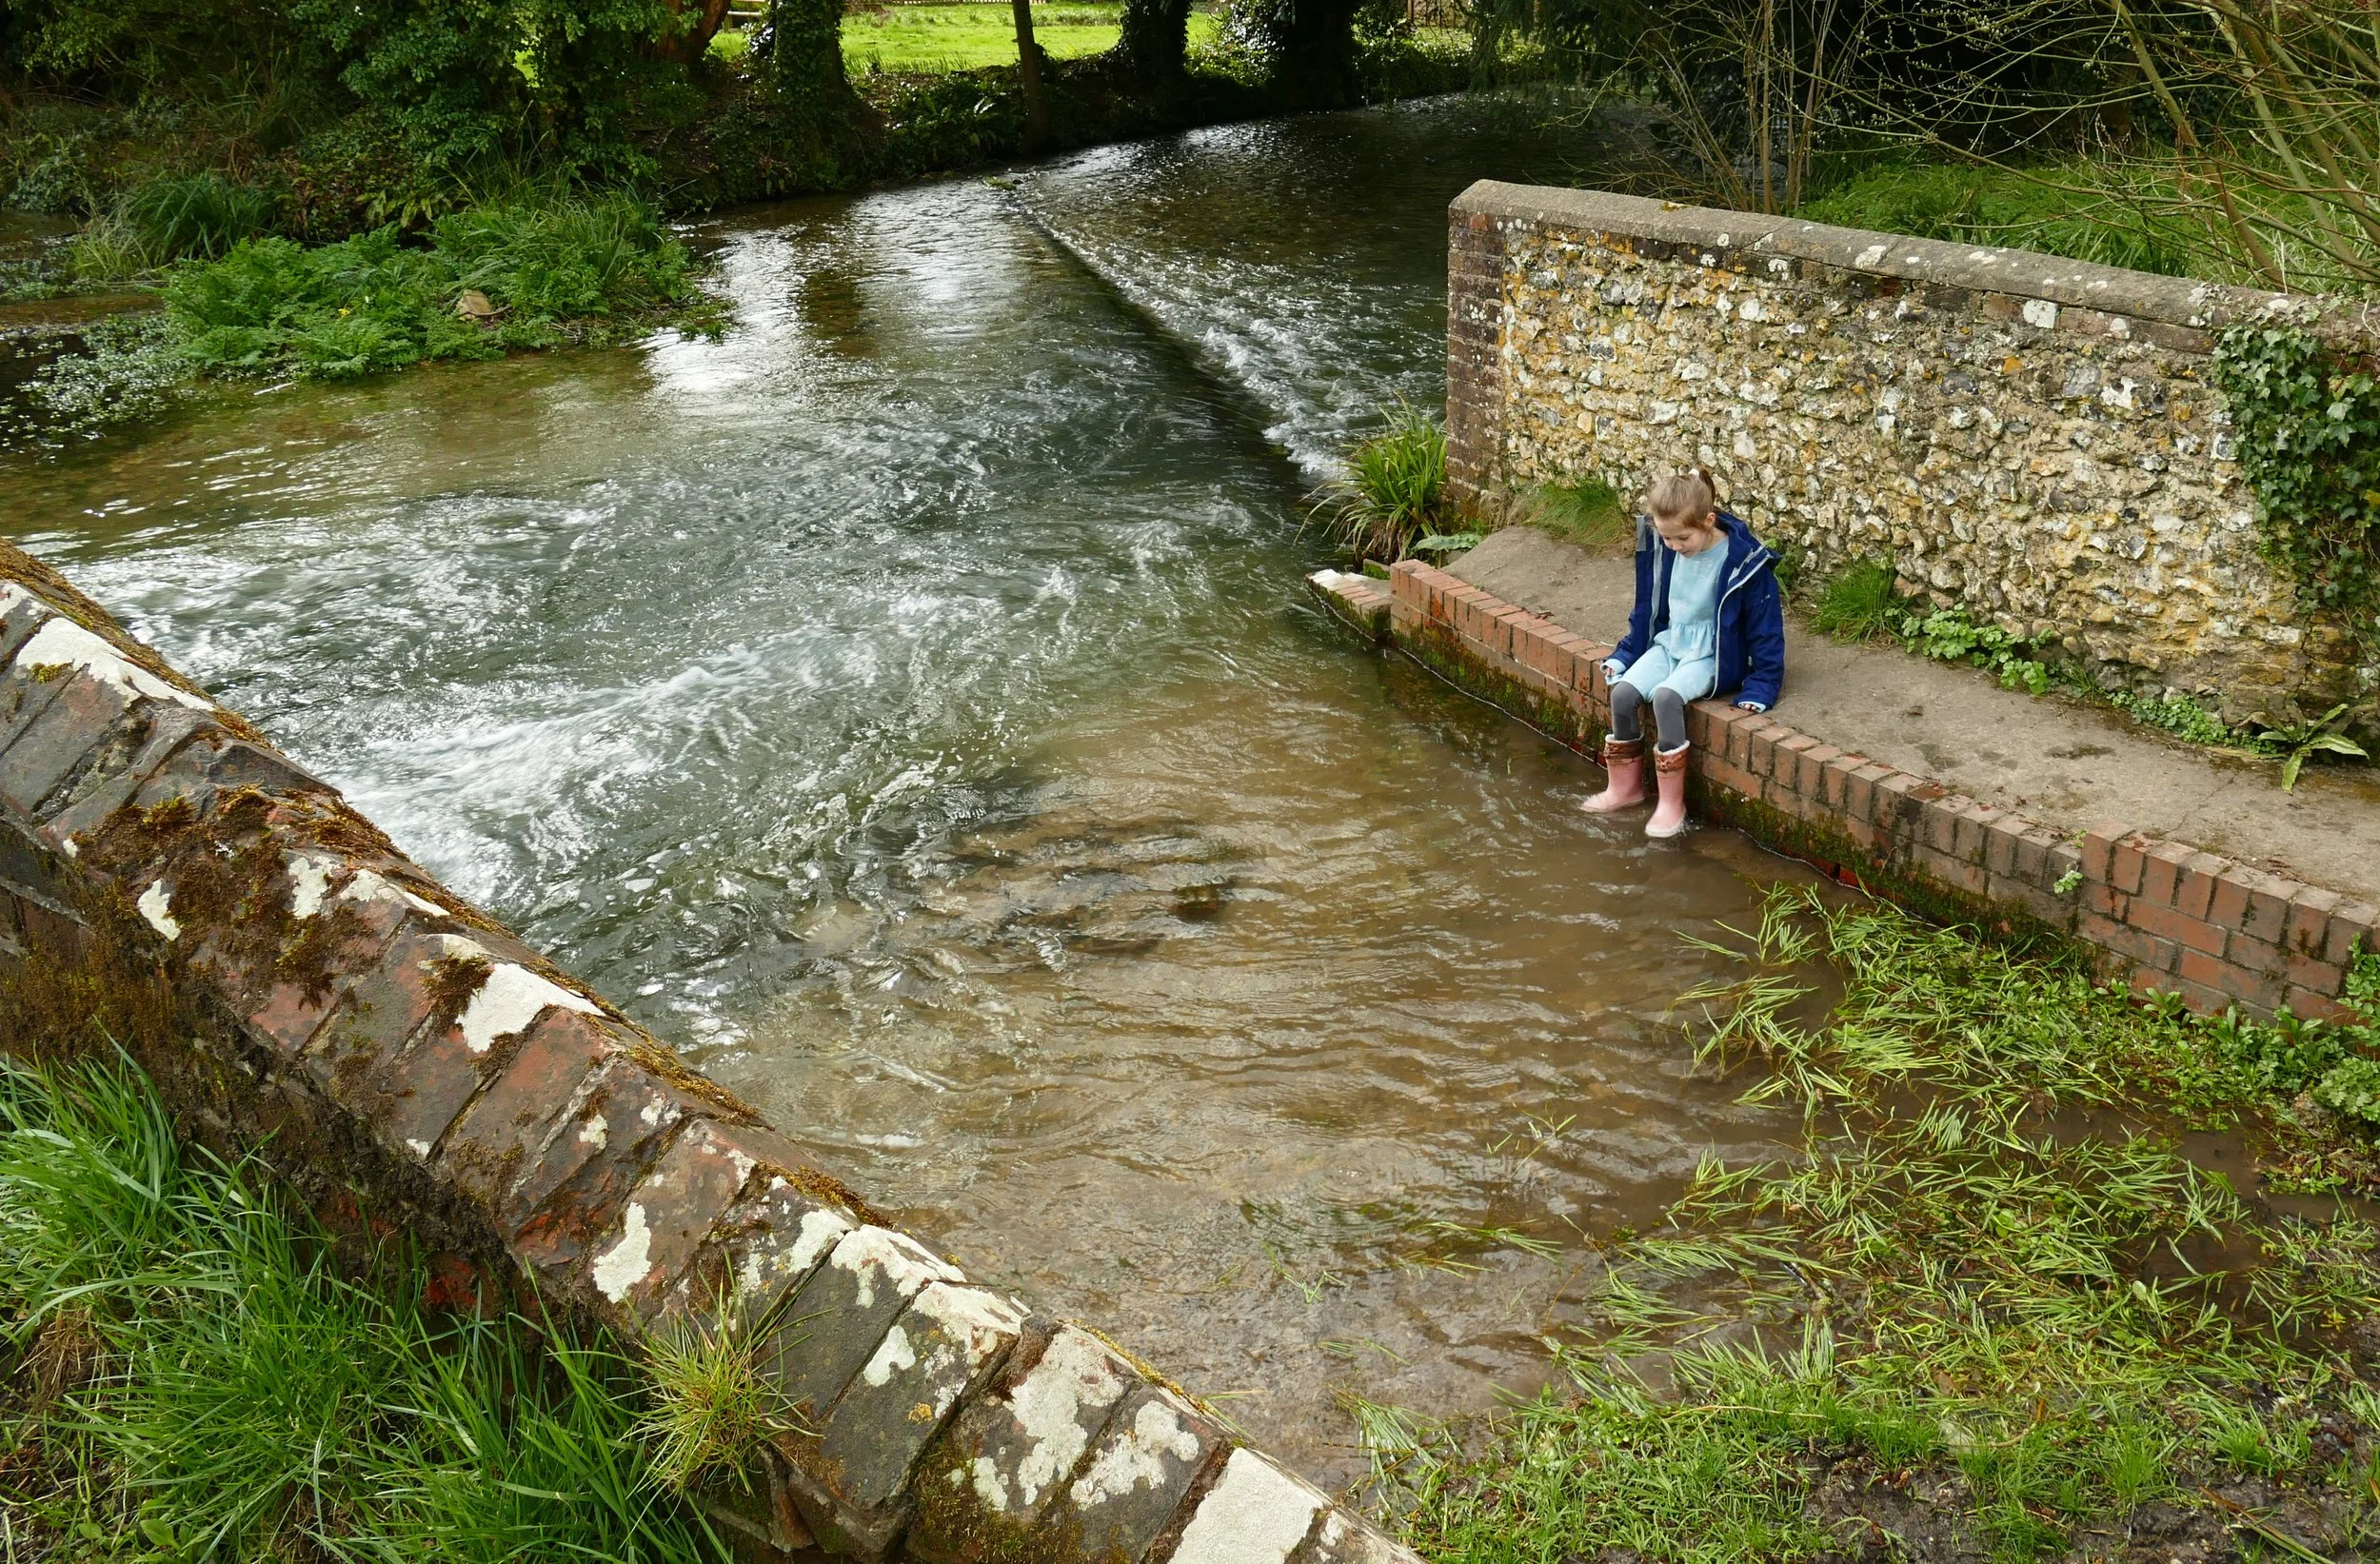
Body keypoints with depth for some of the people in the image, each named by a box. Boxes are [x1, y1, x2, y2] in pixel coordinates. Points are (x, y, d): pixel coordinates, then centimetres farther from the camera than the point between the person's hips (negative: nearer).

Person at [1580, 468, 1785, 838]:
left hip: (1713, 654, -6)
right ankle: (1624, 786, -2)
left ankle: (1671, 802, -23)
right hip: (1669, 643, 6)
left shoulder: (1745, 561, -19)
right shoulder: (1664, 552, -3)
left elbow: (1765, 628, -12)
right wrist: (1624, 654, 11)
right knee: (1623, 692, -20)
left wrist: (1760, 688, -15)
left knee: (1666, 696, -32)